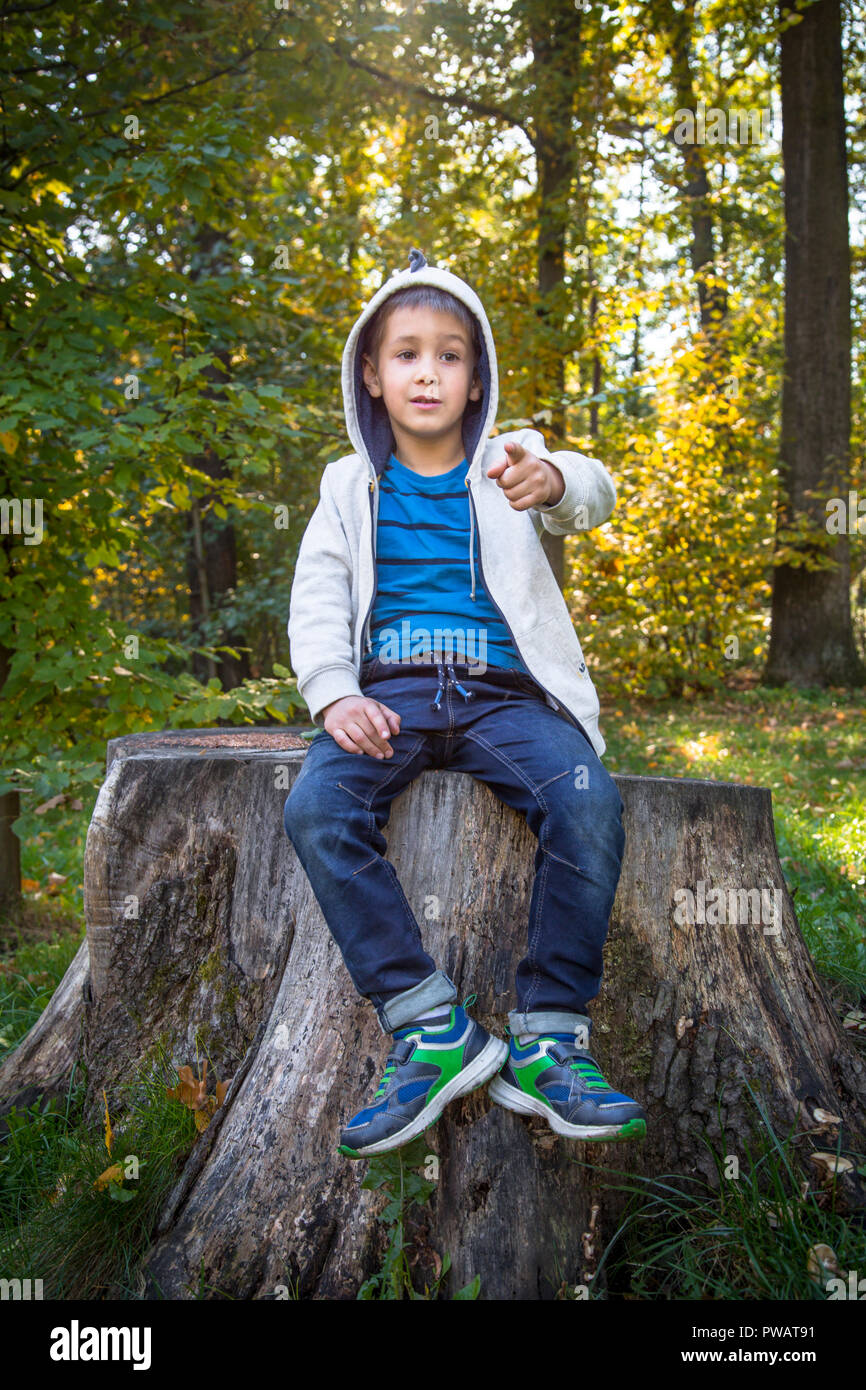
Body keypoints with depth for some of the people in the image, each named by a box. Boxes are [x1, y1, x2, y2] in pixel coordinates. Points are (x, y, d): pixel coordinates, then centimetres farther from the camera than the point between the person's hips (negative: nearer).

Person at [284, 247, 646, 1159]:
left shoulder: (505, 467, 11)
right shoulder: (352, 486, 15)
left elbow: (592, 494, -10)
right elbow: (317, 598, 7)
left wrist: (553, 482, -36)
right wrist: (334, 695, -13)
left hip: (502, 691, 0)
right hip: (389, 689, 1)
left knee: (589, 800, -29)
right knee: (314, 809, -29)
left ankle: (546, 1043, -20)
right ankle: (432, 1030, -25)